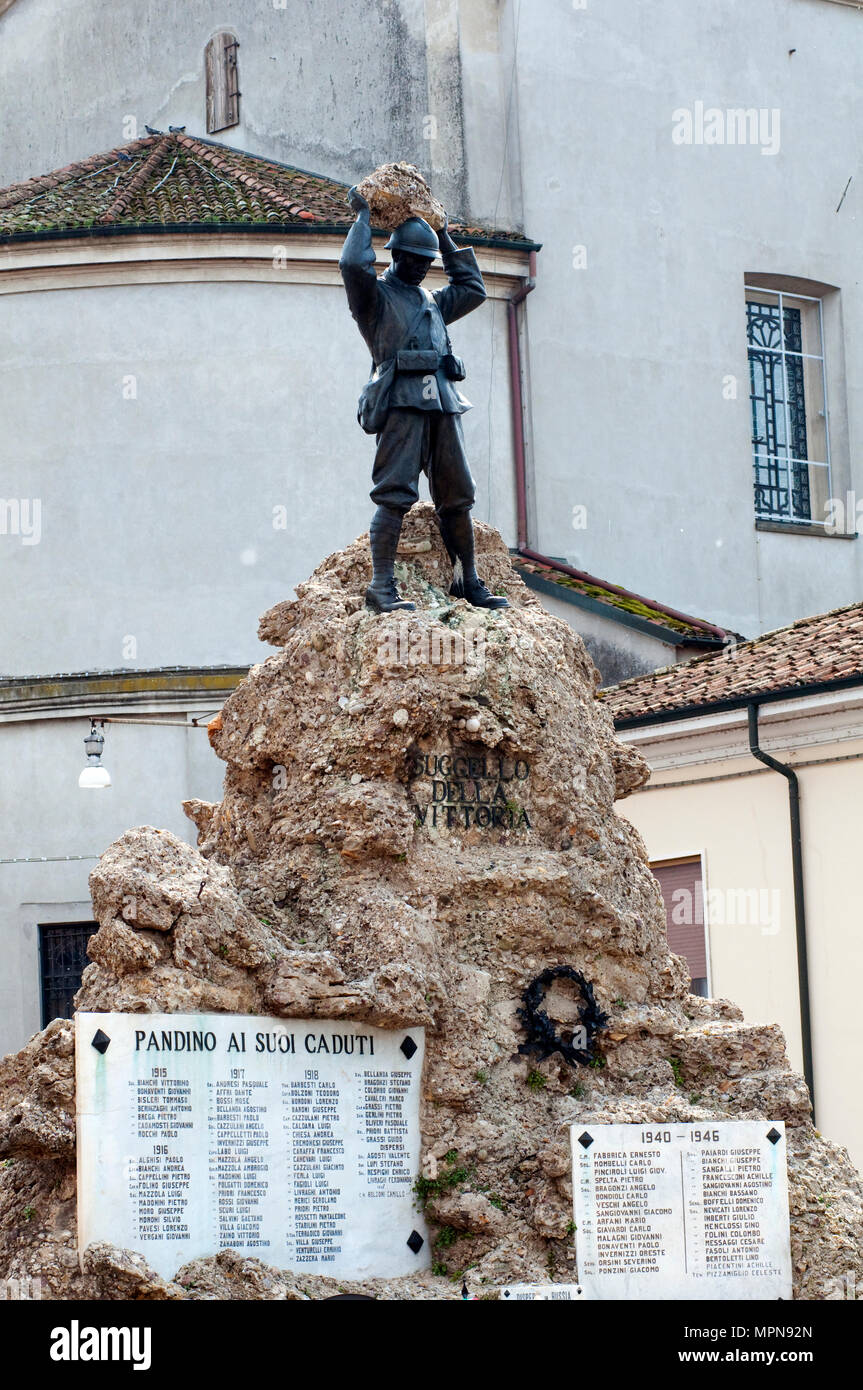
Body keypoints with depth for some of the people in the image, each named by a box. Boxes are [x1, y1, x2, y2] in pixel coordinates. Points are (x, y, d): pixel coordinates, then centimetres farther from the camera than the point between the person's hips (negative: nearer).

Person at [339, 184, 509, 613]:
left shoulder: (433, 301, 27)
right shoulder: (375, 296, 6)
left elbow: (473, 289, 37)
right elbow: (352, 263, -12)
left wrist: (448, 242, 34)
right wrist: (363, 218, 2)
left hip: (443, 403, 7)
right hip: (401, 401, -7)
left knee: (457, 496, 6)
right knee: (395, 495, -13)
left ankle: (467, 581, 13)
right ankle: (382, 587, -14)